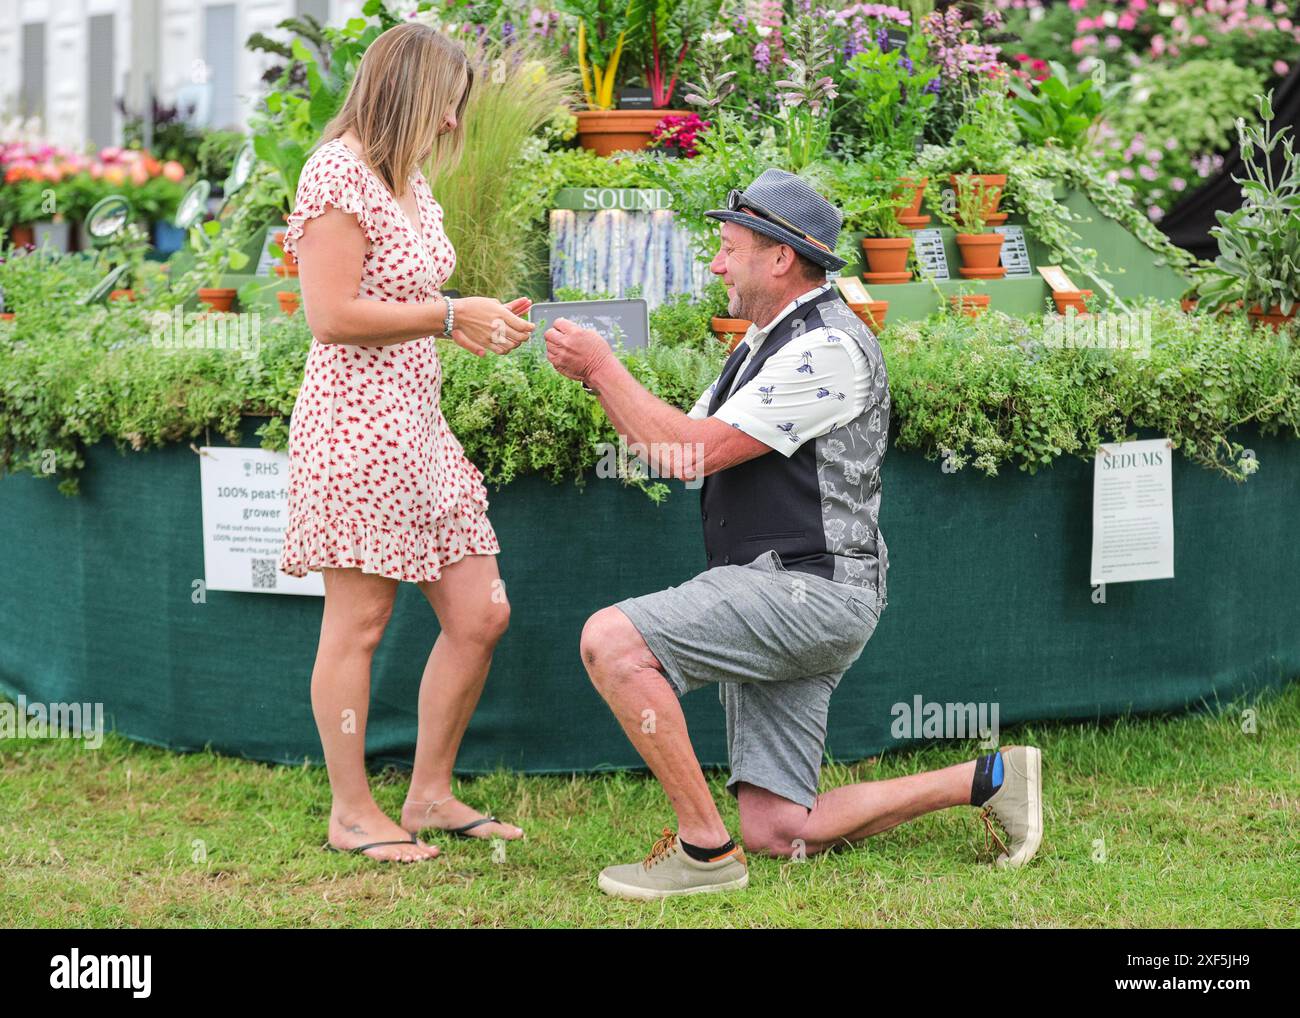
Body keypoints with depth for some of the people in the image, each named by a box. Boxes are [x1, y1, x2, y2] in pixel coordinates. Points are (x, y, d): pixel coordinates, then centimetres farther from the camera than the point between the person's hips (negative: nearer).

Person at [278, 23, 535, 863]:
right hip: (356, 419, -10)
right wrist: (450, 316, -13)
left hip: (419, 423, 10)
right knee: (358, 622, -3)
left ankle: (430, 795, 18)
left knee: (480, 615, 8)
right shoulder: (340, 174, -11)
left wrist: (486, 325, 9)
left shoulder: (408, 181, 18)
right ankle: (352, 812, 6)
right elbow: (332, 315, -18)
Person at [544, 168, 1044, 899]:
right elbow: (677, 448, 20)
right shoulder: (765, 346, 21)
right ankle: (985, 780, 13)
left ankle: (705, 849, -19)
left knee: (613, 640, -24)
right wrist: (596, 377, 7)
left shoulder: (827, 348, -12)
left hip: (811, 588, -10)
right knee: (776, 833, 4)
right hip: (776, 597, 10)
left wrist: (606, 366, -9)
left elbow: (694, 453, -17)